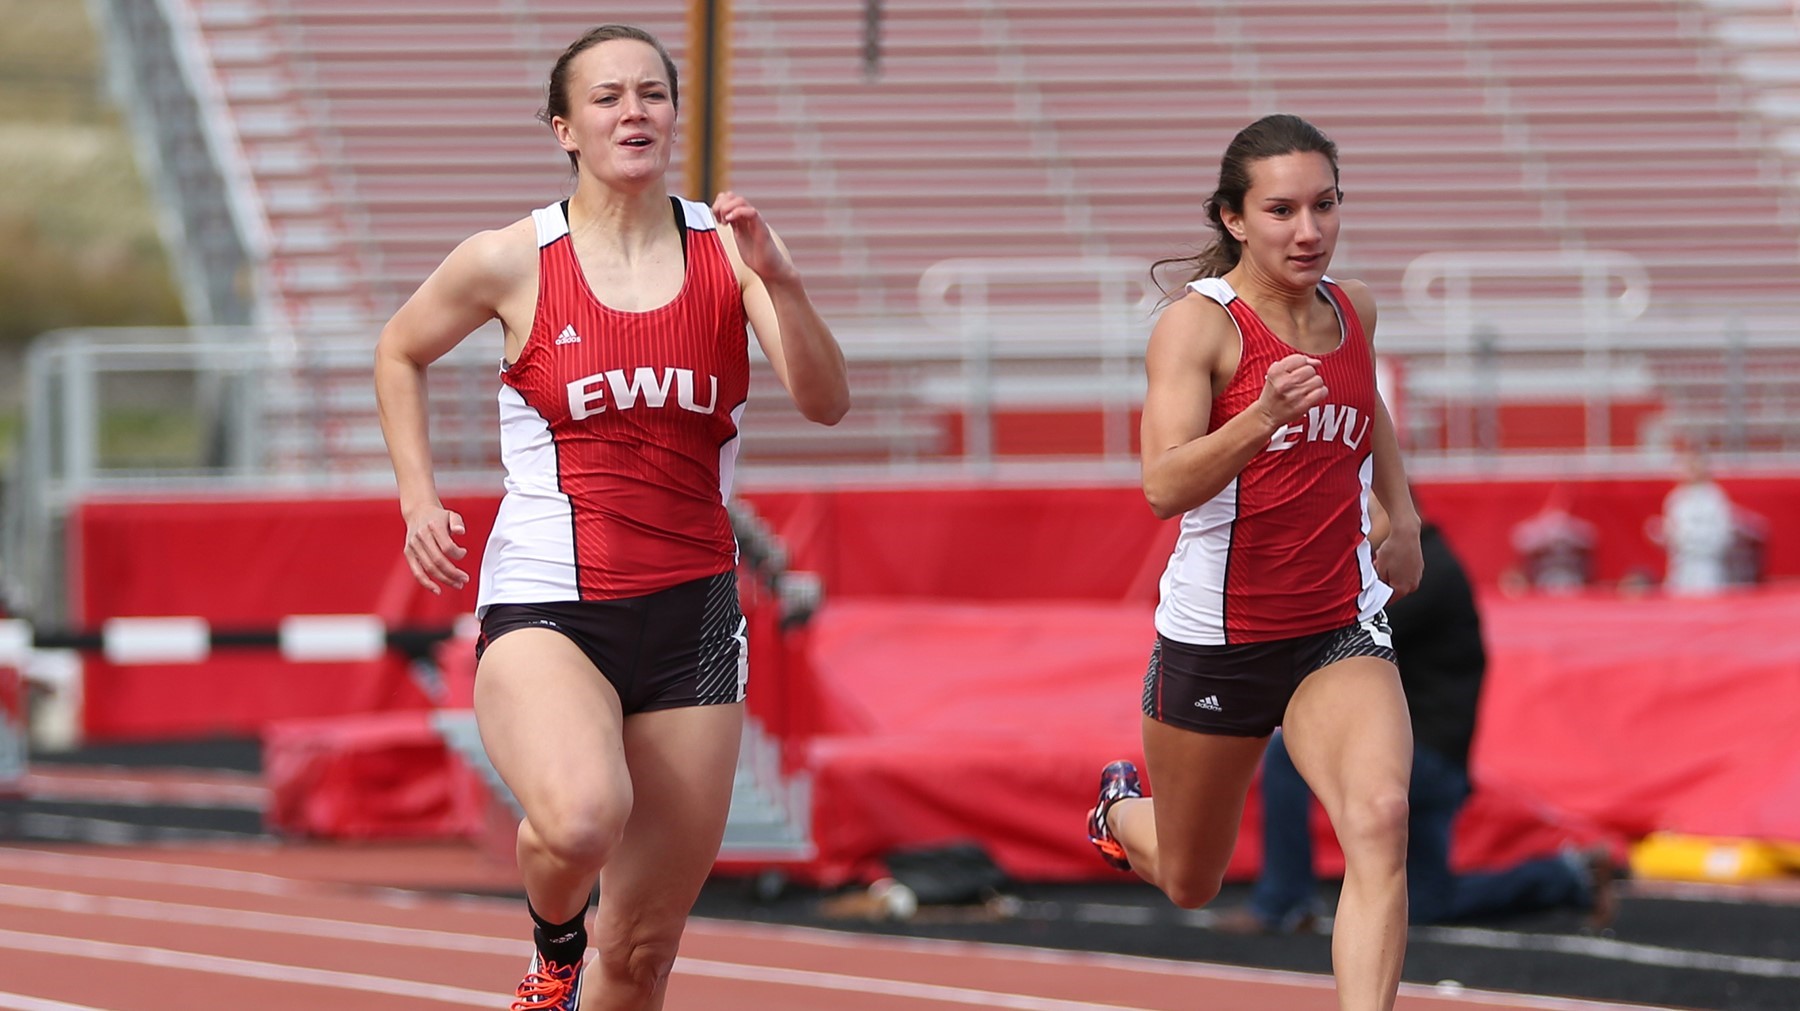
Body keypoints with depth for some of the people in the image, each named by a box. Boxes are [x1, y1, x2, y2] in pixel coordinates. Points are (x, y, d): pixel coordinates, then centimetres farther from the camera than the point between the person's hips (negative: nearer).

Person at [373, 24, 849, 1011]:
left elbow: (826, 403, -10)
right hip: (544, 605, -3)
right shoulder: (512, 262, -3)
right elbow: (400, 352, 16)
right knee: (582, 819, -33)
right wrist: (419, 499, 6)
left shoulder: (727, 249, 2)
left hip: (690, 612, 3)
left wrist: (778, 281, -25)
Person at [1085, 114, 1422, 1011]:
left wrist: (1402, 513, 23)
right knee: (1189, 884, 17)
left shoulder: (1353, 308, 3)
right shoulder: (1198, 323, -16)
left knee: (1379, 819, -26)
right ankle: (1122, 813, 54)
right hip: (1216, 635, -3)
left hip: (1340, 632, 3)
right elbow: (1165, 485, -29)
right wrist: (1263, 417, -43)